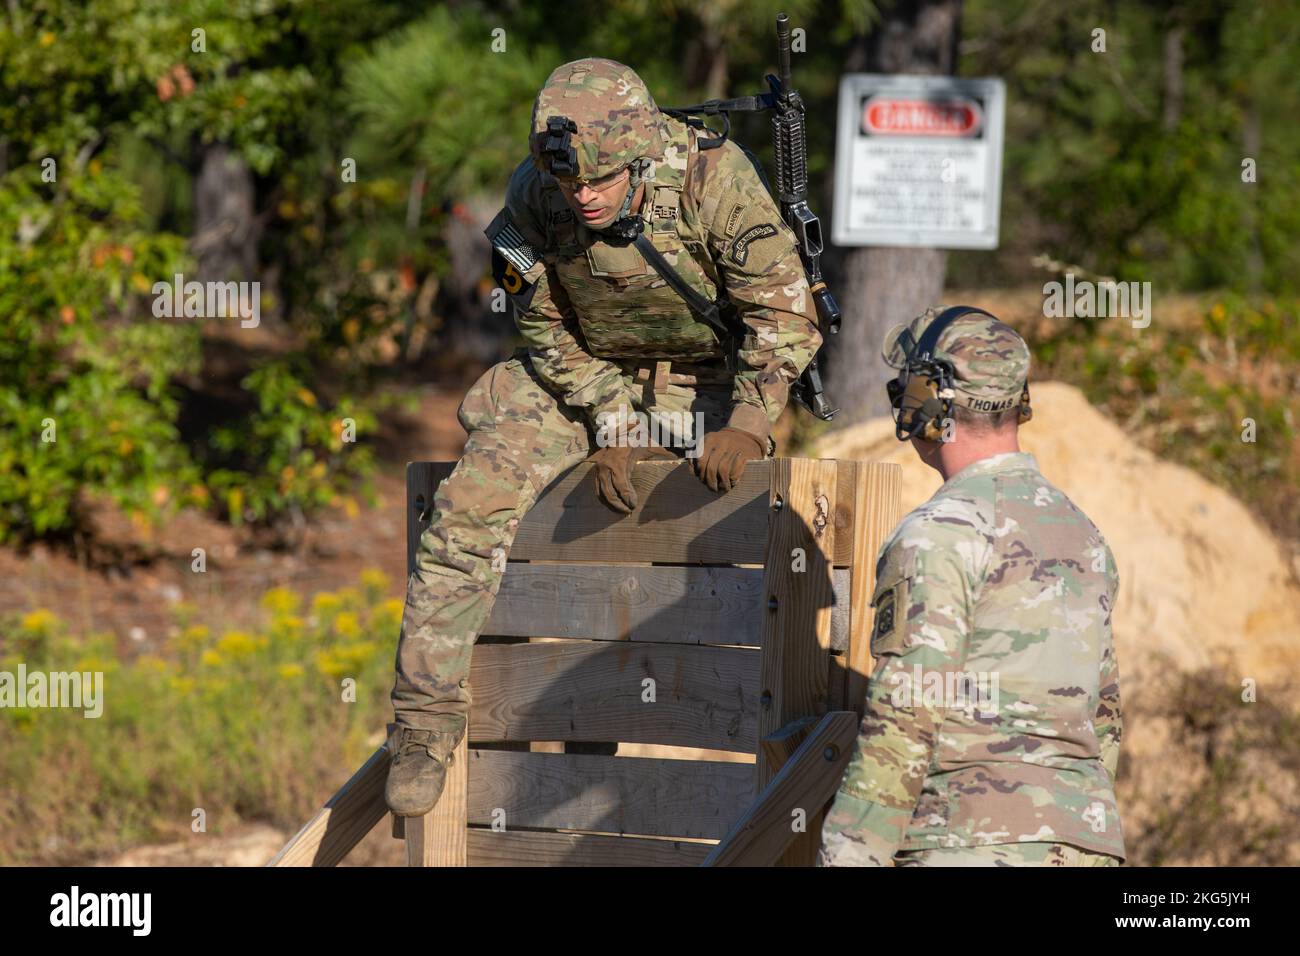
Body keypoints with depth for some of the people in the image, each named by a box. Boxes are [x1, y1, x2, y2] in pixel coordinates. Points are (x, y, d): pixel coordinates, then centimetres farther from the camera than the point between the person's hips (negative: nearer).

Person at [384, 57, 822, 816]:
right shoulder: (534, 199, -16)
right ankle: (428, 720, -10)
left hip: (706, 377, -1)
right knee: (472, 503, -18)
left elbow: (783, 312, -18)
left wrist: (747, 424, -28)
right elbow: (550, 330, -4)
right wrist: (609, 427, -16)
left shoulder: (714, 179, -25)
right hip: (586, 380, 1)